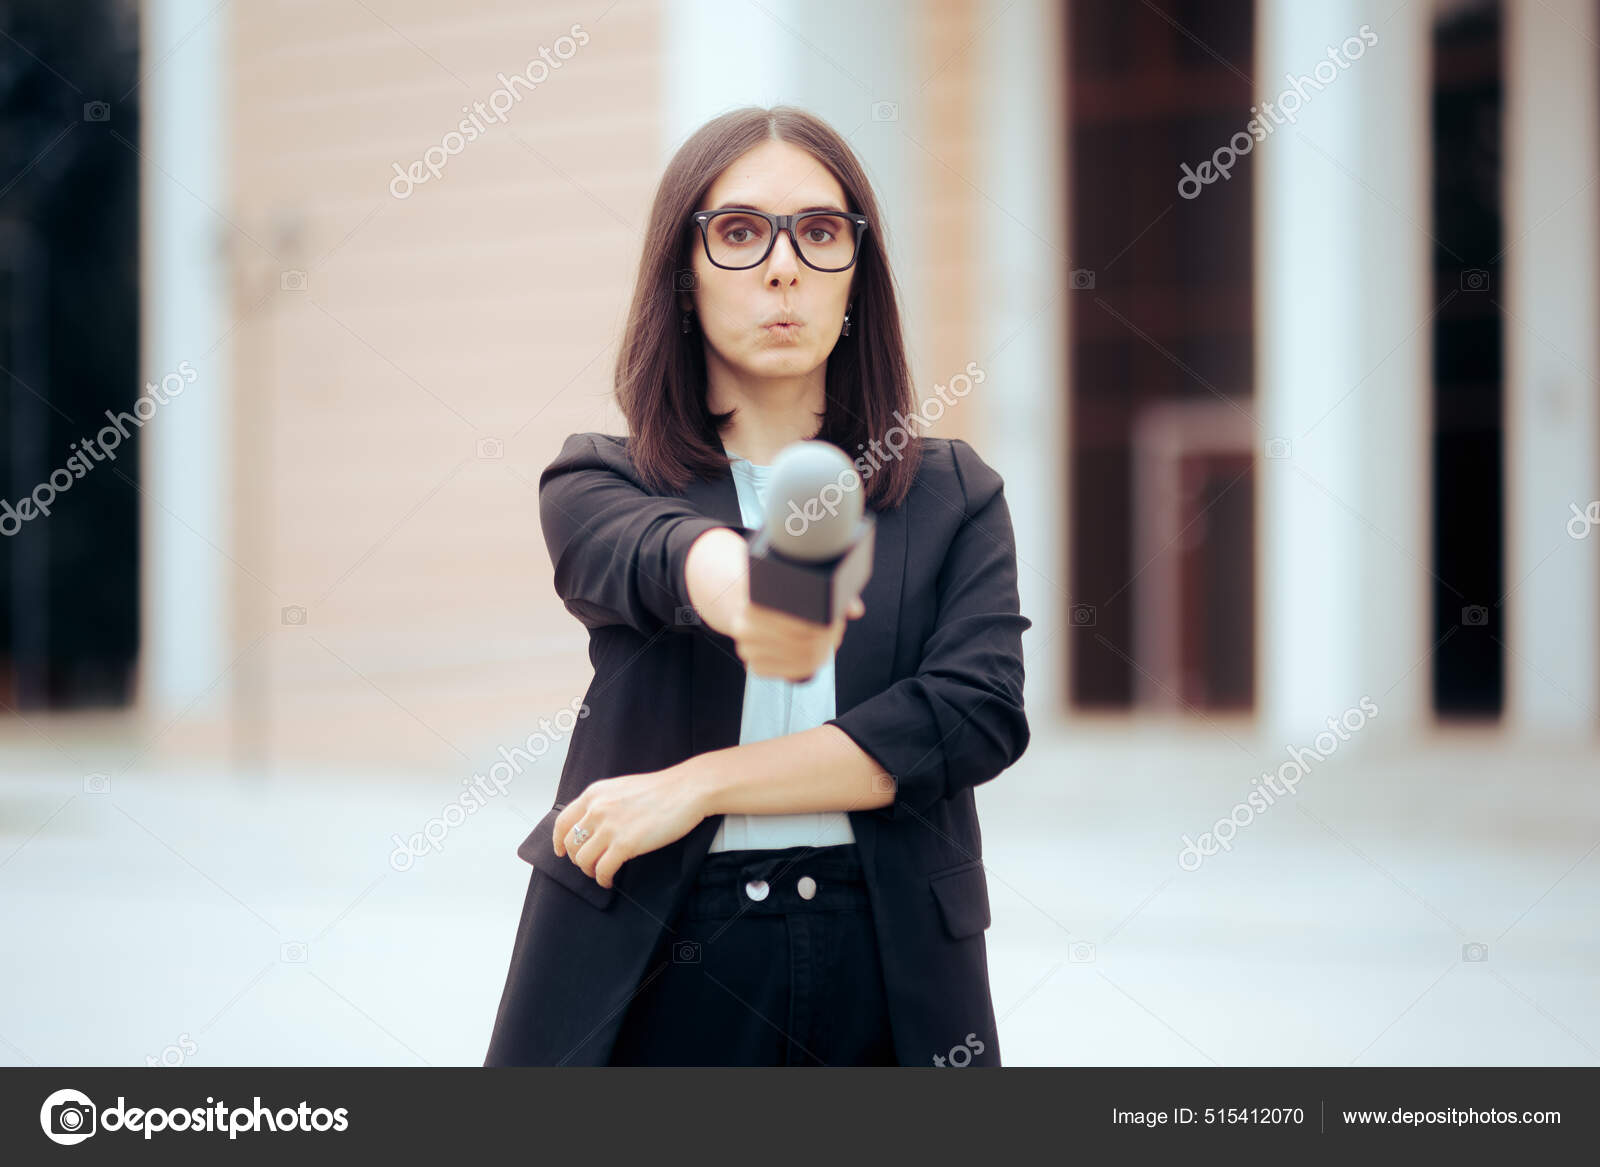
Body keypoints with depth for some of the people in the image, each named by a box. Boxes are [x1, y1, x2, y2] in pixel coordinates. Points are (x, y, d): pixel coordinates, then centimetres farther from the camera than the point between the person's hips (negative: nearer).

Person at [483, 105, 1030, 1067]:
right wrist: (740, 587, -43)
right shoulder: (599, 481, 5)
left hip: (890, 980, 1)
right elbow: (652, 557, -19)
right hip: (652, 976, -1)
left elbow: (979, 711, -8)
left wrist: (701, 782, -15)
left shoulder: (955, 495, 7)